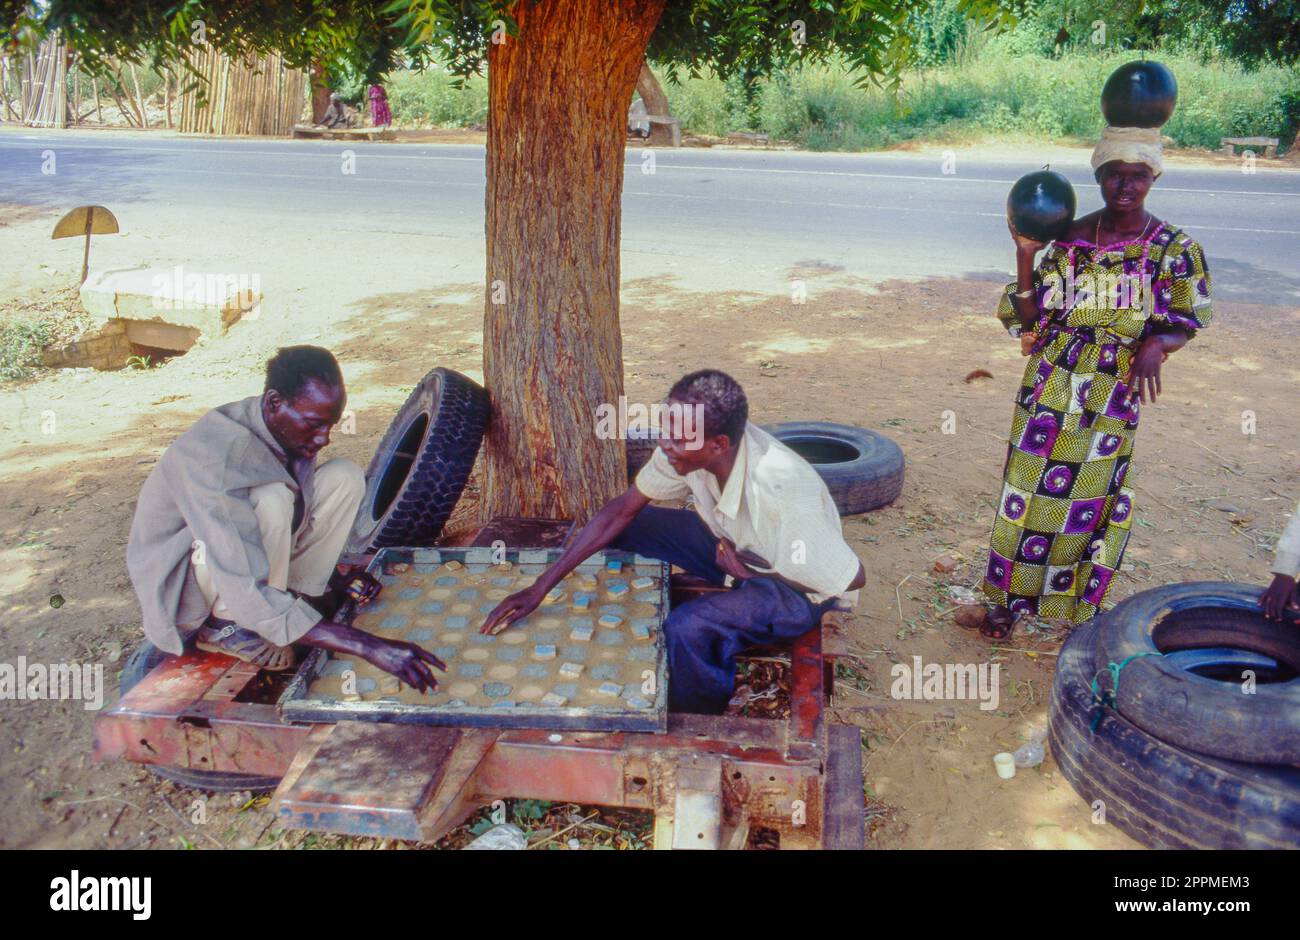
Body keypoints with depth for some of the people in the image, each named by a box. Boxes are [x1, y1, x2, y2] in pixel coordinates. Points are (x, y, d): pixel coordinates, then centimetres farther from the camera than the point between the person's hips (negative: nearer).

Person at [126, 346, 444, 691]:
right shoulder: (212, 459, -35)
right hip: (182, 591, -7)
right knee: (271, 500, -35)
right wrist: (368, 646, -45)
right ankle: (225, 626, -14)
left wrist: (340, 581, 0)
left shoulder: (290, 429, -10)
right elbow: (249, 597, -41)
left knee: (344, 477, -9)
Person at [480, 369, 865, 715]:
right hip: (734, 544, 7)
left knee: (689, 627, -32)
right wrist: (540, 586, -14)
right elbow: (622, 509, -11)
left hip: (799, 587, -7)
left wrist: (749, 571, -20)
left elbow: (851, 579, -27)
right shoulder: (687, 443, -20)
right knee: (625, 529, -7)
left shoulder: (780, 489, -38)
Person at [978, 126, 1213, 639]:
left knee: (1089, 495, 7)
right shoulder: (1069, 238, 0)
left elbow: (1180, 326, -1)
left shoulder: (1175, 248, -4)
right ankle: (1010, 595, 23)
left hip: (1115, 392, -1)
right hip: (1050, 381, 2)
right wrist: (1025, 255, -14)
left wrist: (1154, 346, -23)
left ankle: (1074, 599, 26)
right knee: (1028, 484, 7)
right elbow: (1030, 315, 0)